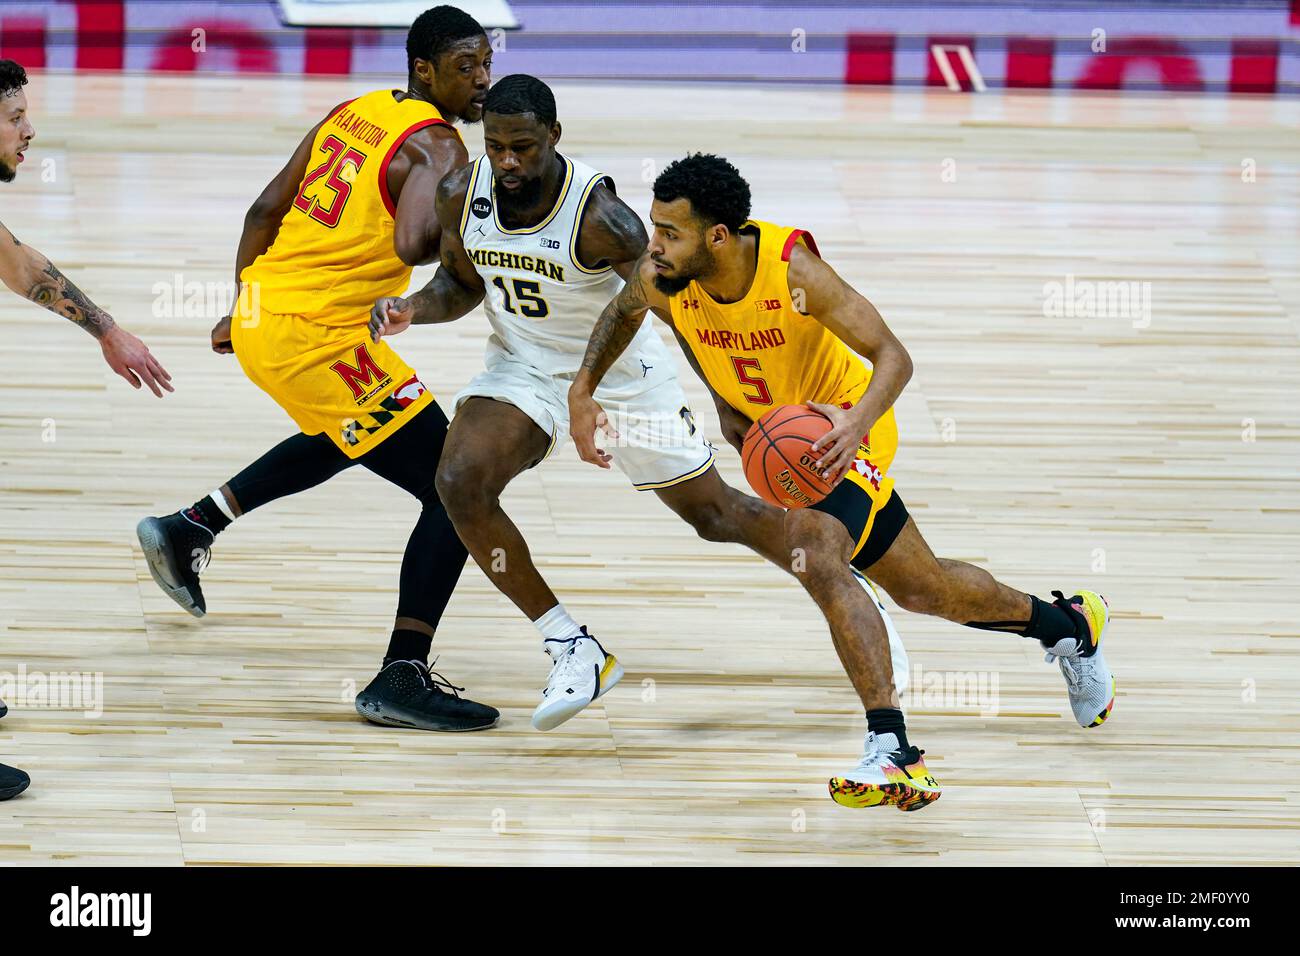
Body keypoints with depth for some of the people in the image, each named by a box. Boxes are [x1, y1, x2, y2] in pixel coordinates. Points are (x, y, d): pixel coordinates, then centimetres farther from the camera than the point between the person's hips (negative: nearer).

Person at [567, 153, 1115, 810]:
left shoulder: (793, 272, -34)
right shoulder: (659, 281, -22)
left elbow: (893, 357, -30)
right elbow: (623, 312, 5)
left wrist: (857, 422, -48)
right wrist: (582, 392, -7)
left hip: (842, 427, -6)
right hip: (768, 434, 6)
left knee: (818, 559, -32)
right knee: (921, 589, 17)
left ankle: (892, 751, -33)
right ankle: (1066, 624, 43)